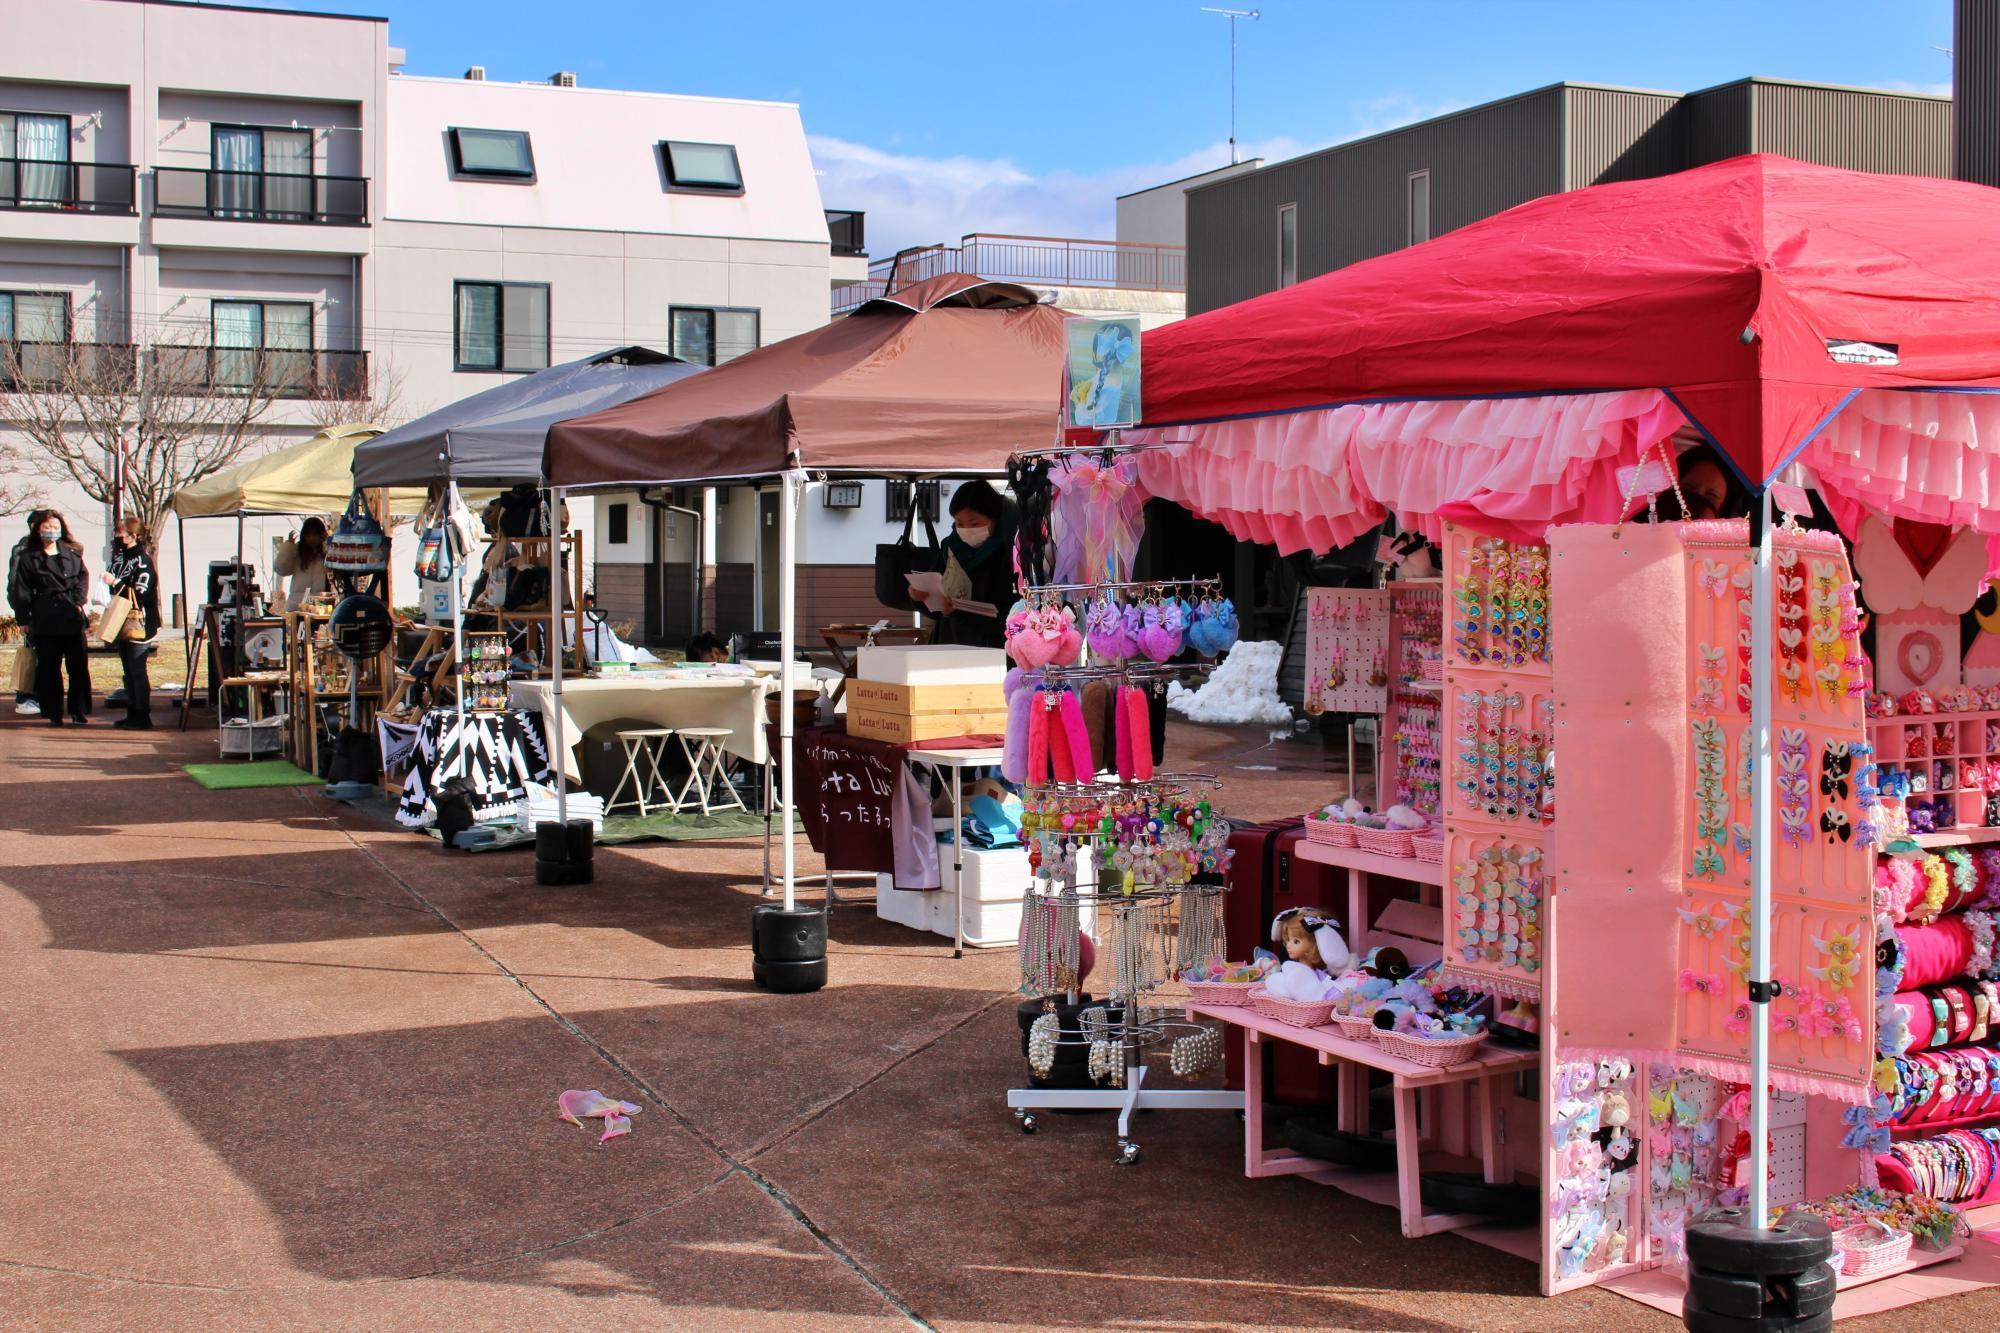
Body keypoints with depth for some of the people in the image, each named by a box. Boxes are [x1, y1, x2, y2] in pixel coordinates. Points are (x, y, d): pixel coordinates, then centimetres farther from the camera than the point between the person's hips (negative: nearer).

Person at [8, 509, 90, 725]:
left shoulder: (72, 553, 8)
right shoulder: (29, 559, 2)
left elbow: (83, 577, 10)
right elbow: (20, 591, 2)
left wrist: (79, 601, -4)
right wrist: (24, 618, -3)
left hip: (73, 618, 2)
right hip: (46, 623, -2)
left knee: (79, 666, 1)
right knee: (49, 669, 3)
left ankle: (79, 711, 9)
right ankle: (54, 714, 10)